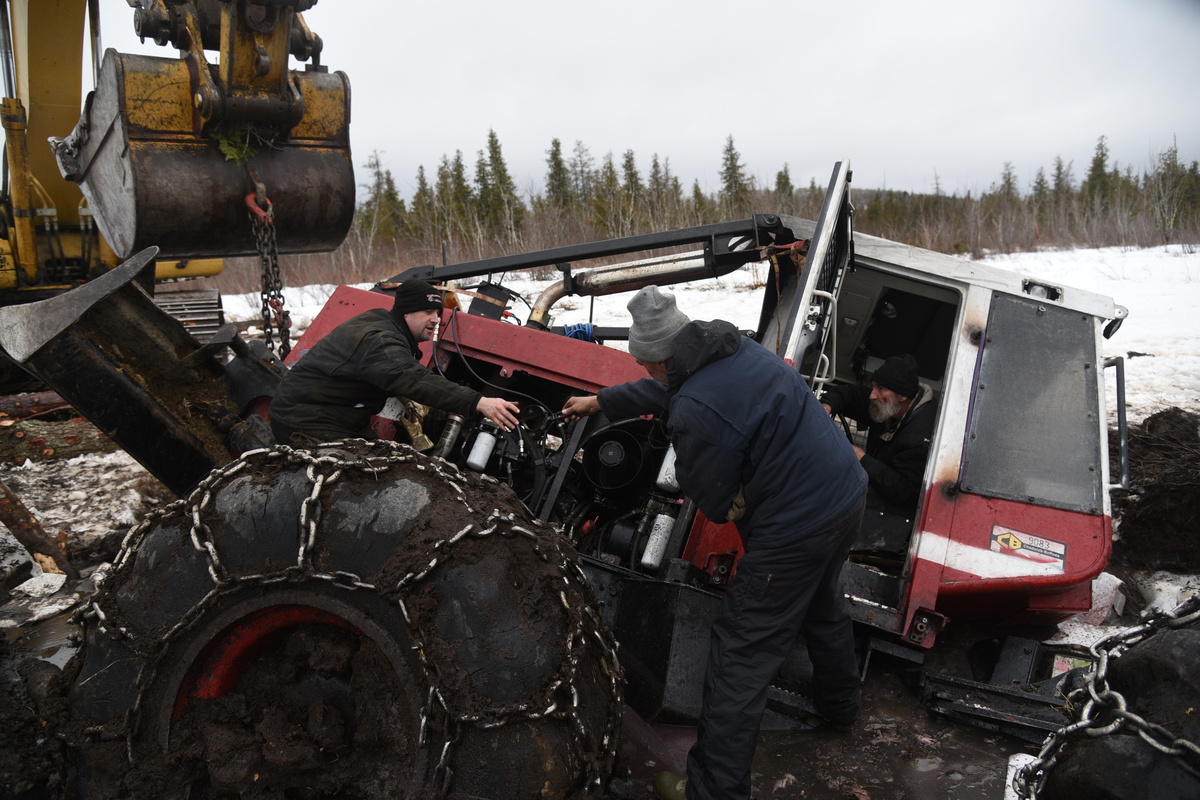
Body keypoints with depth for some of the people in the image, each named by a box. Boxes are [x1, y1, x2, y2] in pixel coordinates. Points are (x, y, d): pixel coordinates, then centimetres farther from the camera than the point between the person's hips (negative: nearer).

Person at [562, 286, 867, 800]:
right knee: (822, 604, 34)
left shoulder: (694, 413, -27)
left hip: (795, 531, -10)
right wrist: (602, 402, 31)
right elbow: (670, 388, 21)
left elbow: (714, 504, -15)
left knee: (740, 657, 1)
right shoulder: (739, 348, 3)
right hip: (847, 493, 10)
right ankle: (840, 705, 58)